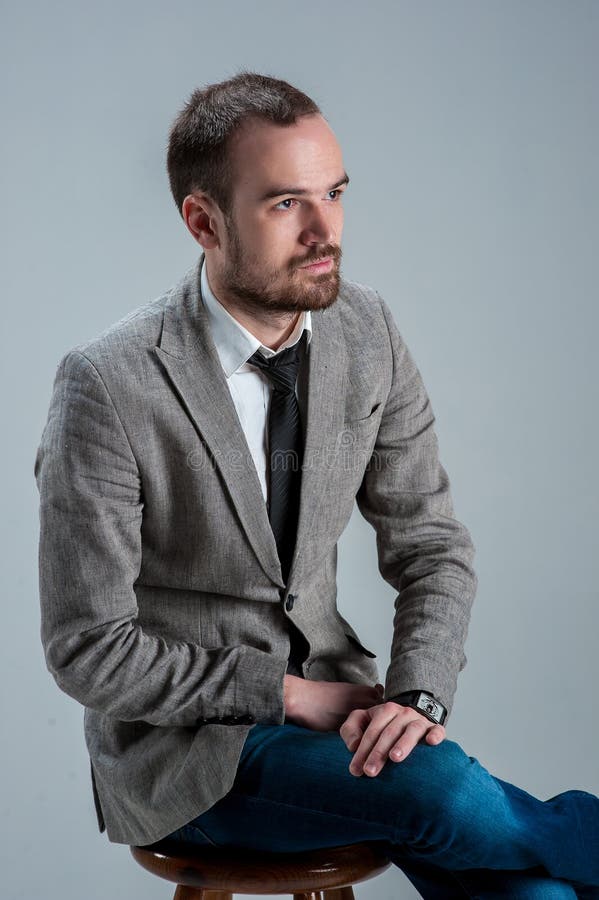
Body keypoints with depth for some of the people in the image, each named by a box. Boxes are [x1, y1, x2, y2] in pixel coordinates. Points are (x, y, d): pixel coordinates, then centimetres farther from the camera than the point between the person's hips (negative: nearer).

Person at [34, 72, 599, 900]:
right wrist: (287, 695, -16)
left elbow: (430, 543, 3)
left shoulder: (367, 329, -4)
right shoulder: (109, 388, -20)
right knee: (444, 788, -27)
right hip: (178, 743, -4)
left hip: (328, 689, 5)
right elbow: (88, 650, -15)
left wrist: (417, 693, -15)